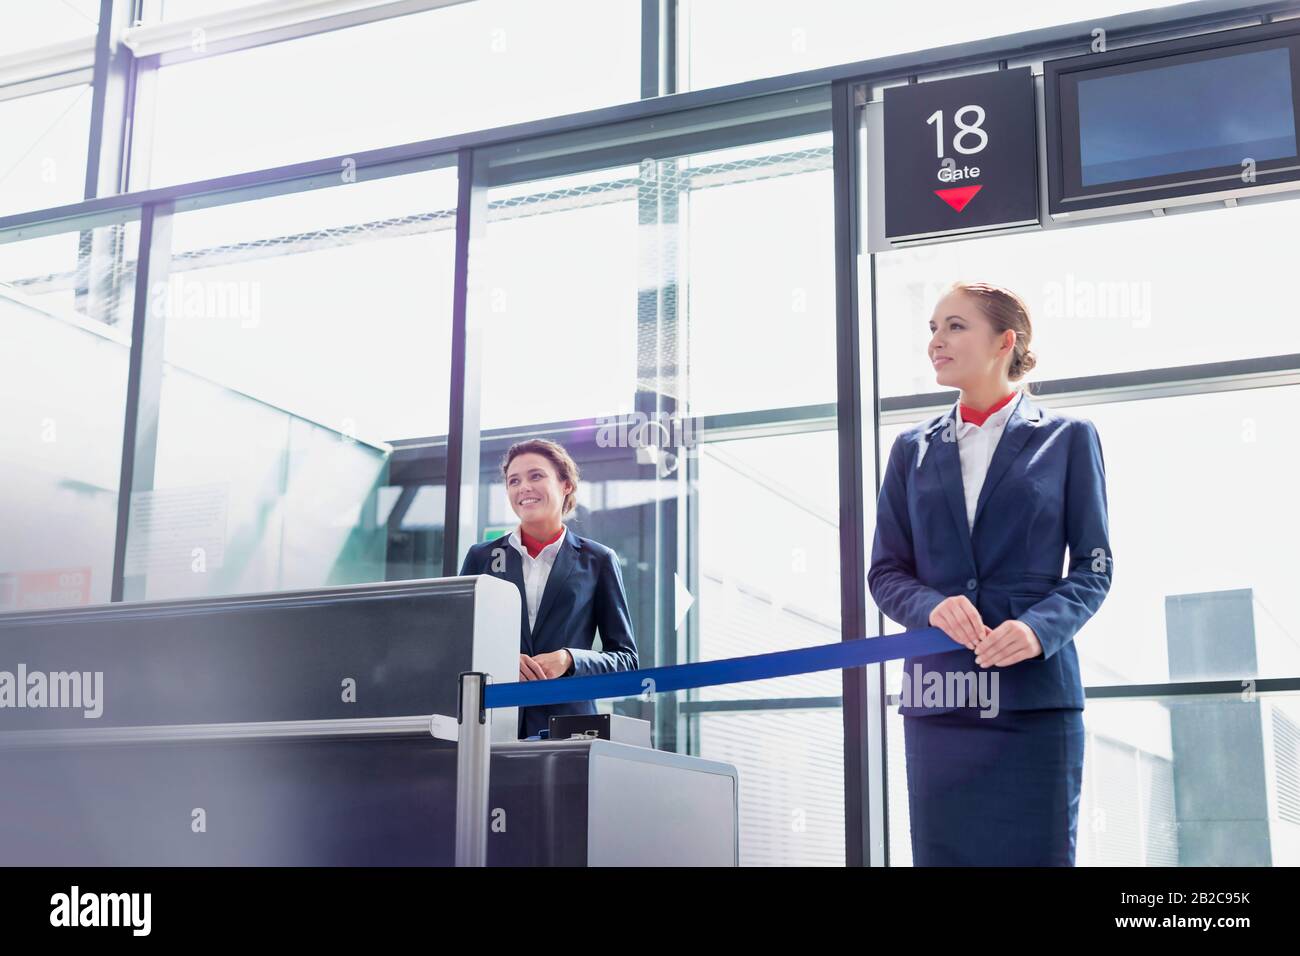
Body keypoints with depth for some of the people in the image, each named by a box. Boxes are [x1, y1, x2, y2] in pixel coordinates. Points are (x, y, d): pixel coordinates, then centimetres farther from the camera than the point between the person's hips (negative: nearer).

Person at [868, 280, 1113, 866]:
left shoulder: (1067, 439, 6)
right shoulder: (914, 450, 14)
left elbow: (1093, 567, 3)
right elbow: (886, 571, 11)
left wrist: (1040, 628, -16)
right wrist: (933, 607, -11)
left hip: (1034, 692, -2)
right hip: (937, 695, 3)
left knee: (1036, 851, -1)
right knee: (943, 853, 3)